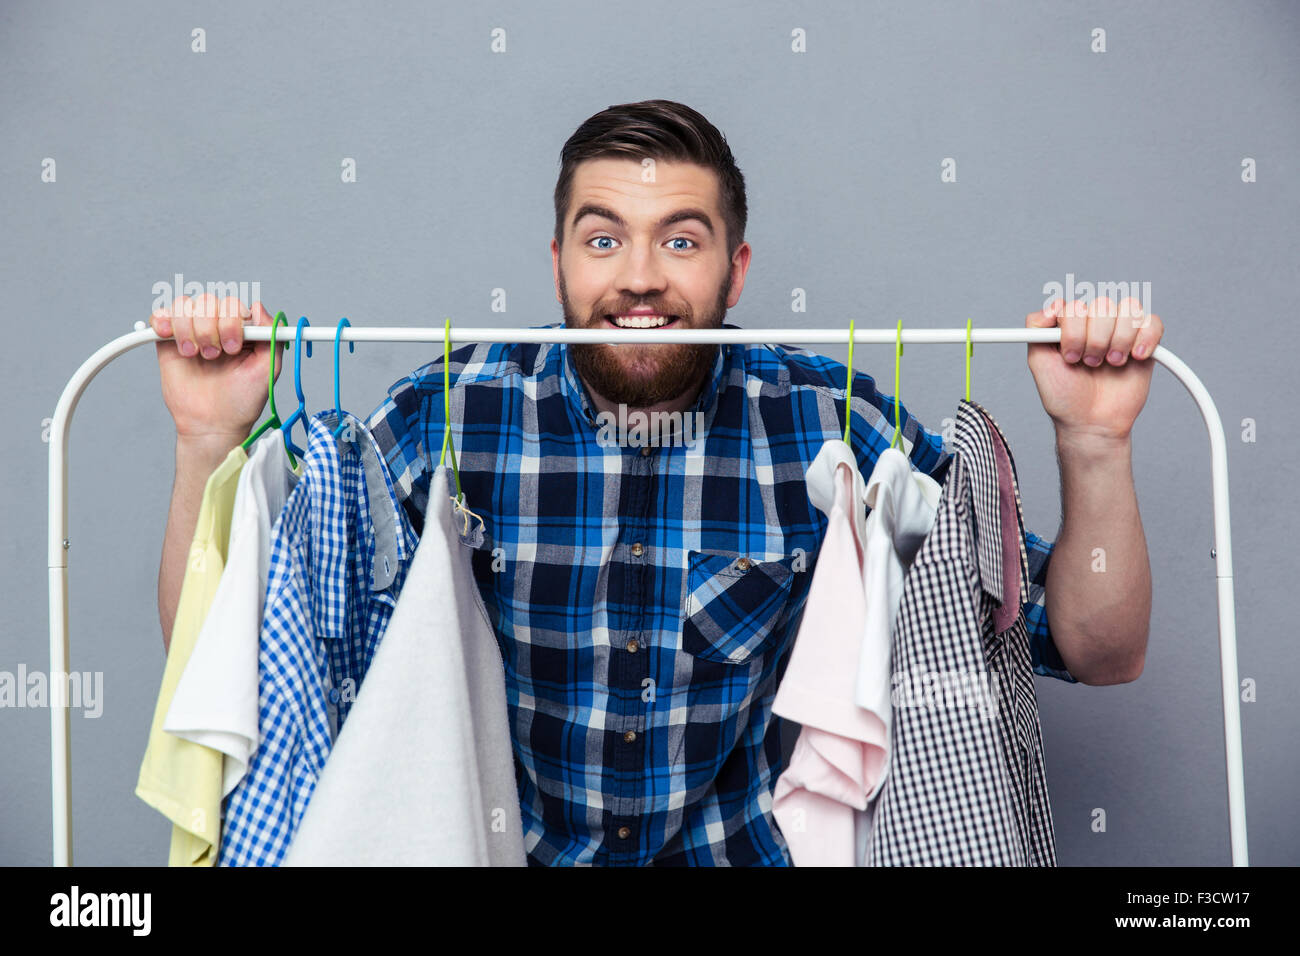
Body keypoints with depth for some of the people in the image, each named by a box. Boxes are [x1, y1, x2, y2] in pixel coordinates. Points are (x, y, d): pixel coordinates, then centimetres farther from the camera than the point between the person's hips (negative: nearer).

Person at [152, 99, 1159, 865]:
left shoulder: (832, 422, -5)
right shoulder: (453, 412, -5)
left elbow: (1097, 649, -1)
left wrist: (1094, 442, -17)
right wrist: (211, 440, -16)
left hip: (754, 846, 0)